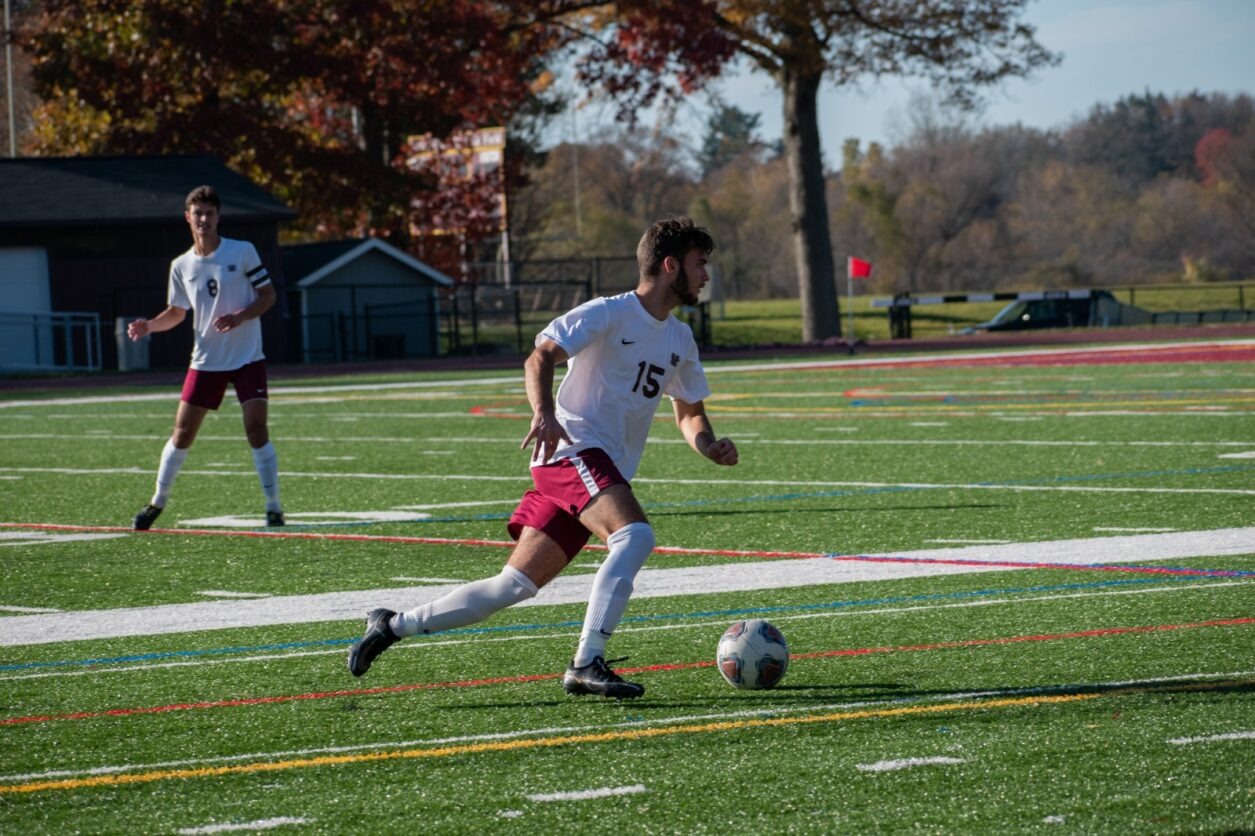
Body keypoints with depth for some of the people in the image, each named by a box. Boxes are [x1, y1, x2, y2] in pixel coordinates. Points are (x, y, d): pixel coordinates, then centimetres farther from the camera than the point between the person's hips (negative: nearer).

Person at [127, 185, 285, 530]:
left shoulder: (243, 252, -5)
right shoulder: (181, 266, 4)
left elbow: (268, 295, -2)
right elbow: (176, 312, 14)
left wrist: (240, 316, -19)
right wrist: (148, 326, -5)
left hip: (247, 358, -3)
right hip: (206, 361, 3)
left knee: (256, 429, -13)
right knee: (182, 431, 4)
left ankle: (273, 506, -4)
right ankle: (158, 501, 19)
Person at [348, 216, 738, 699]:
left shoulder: (680, 341, 17)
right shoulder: (609, 314, -7)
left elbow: (689, 411, 28)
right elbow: (541, 357, -17)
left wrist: (708, 445, 5)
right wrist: (544, 414, -37)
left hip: (608, 472, 8)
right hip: (574, 448, -8)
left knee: (516, 586, 4)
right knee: (635, 534, -31)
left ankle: (393, 625, 14)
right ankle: (586, 666, -33)